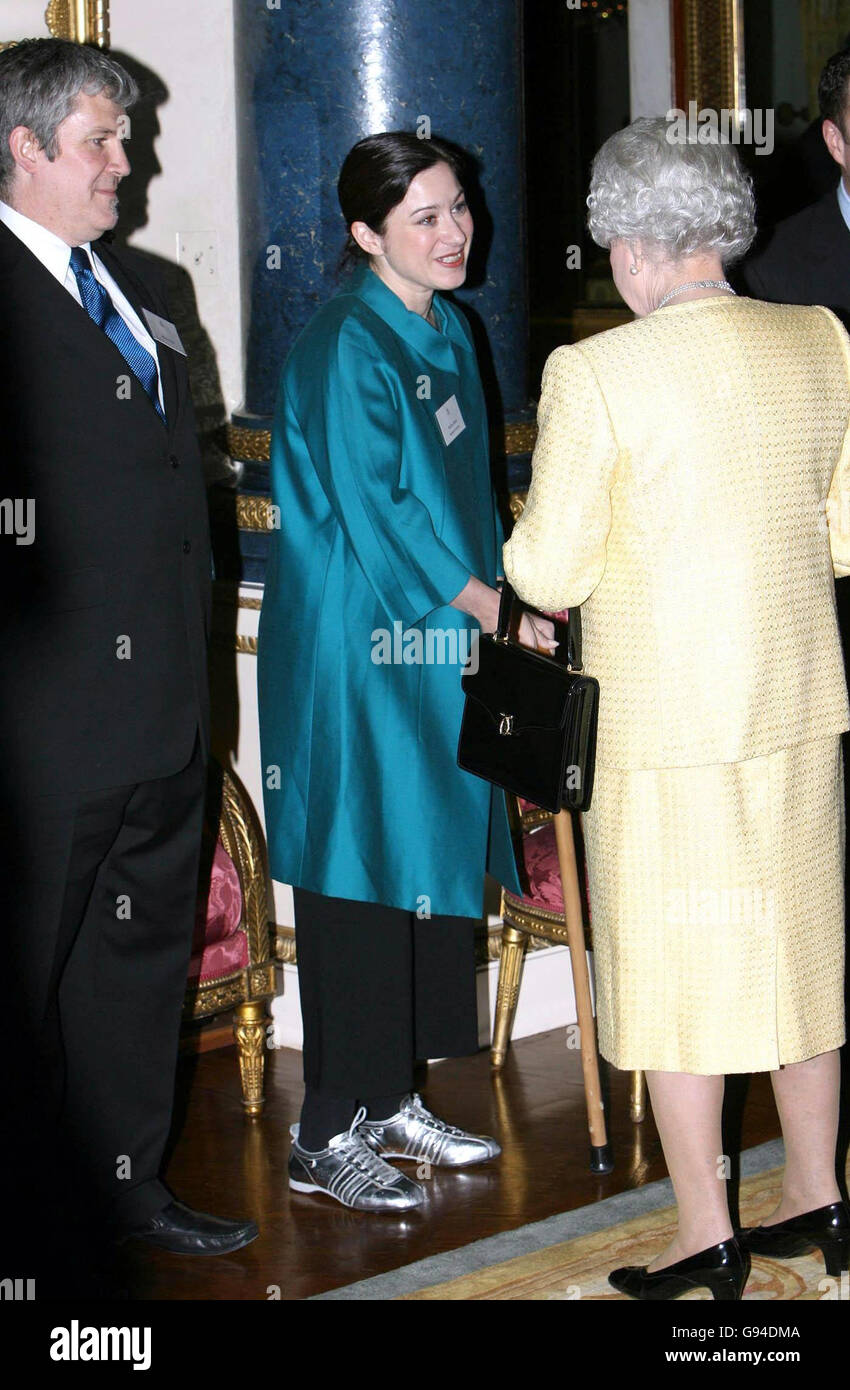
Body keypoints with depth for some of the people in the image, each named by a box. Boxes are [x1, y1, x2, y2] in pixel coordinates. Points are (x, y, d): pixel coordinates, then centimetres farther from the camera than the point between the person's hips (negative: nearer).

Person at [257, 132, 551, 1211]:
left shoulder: (445, 331, 12)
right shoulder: (346, 346, -15)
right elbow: (372, 512, -18)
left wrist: (486, 605, 10)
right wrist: (496, 608, -14)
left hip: (435, 642, 9)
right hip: (356, 649, -9)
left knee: (425, 868, 11)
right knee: (360, 878, -5)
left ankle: (390, 1101, 22)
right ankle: (326, 1137, 4)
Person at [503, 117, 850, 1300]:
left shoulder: (597, 373, -16)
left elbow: (548, 575, -12)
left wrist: (544, 555, 9)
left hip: (668, 719, -5)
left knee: (675, 967, 7)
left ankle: (707, 1235, 15)